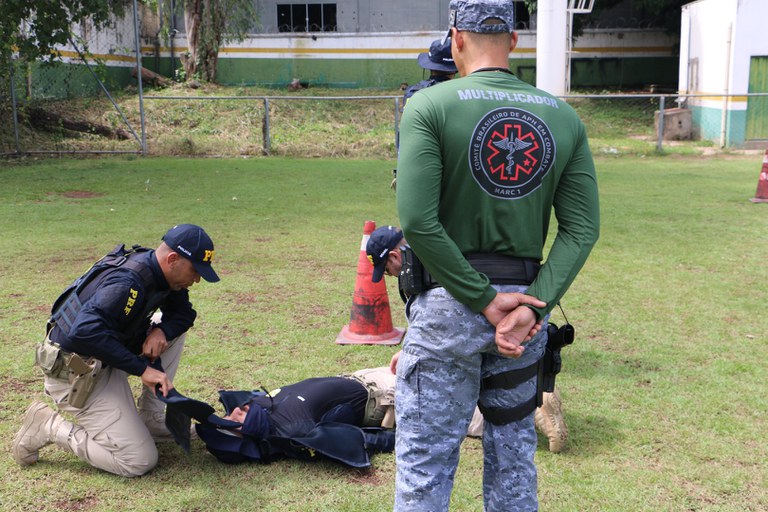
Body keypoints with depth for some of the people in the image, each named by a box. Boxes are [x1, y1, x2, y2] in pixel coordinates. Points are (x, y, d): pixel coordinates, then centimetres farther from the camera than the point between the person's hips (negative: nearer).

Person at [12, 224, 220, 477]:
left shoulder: (158, 272, -1)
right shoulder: (128, 282, -28)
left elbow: (183, 311, 12)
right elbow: (84, 331, -39)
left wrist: (161, 331, -11)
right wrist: (142, 368, -35)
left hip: (105, 359, 9)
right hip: (77, 373, -9)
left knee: (174, 328, 6)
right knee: (139, 462, -12)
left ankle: (150, 419, 10)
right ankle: (48, 427, -1)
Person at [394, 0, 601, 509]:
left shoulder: (429, 105, -8)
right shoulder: (564, 117, 4)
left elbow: (418, 222, -18)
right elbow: (583, 229, -2)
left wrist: (482, 299, -13)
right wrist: (533, 306, -8)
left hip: (449, 306, -4)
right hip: (525, 299, 5)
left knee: (424, 464, 6)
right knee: (514, 457, 19)